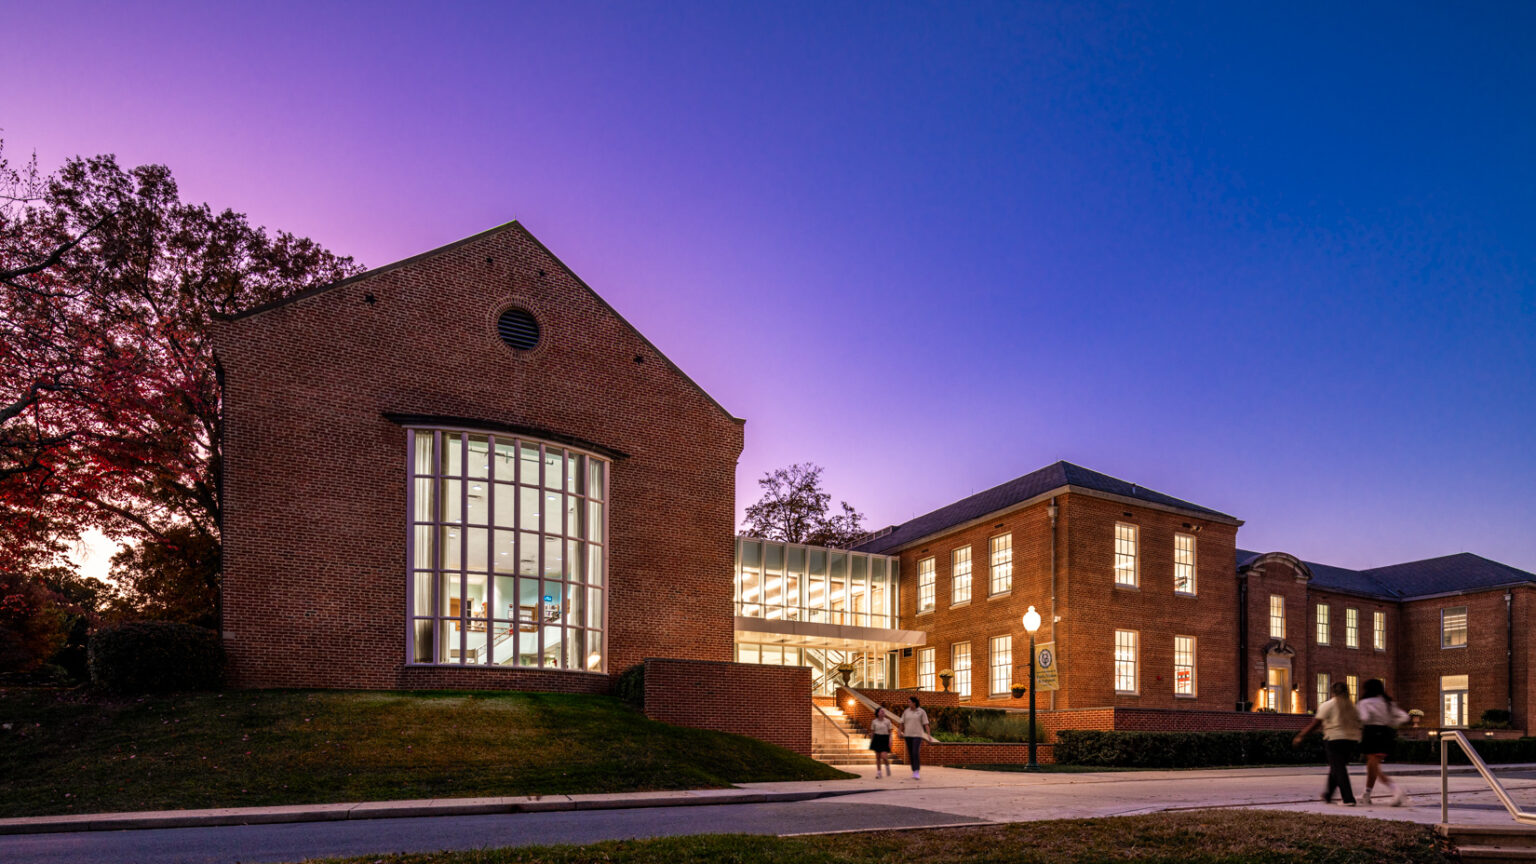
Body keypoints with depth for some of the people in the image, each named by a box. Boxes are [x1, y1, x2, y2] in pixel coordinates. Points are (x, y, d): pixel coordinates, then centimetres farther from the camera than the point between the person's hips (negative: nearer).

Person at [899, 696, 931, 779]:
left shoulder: (922, 712, -6)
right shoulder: (906, 711, 5)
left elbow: (926, 724, -8)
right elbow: (902, 723, 8)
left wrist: (929, 735, -14)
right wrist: (900, 733, 3)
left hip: (917, 735, -4)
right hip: (908, 735, 4)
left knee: (916, 753, -18)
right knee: (911, 754, 5)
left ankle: (917, 773, -18)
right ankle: (914, 772, 16)